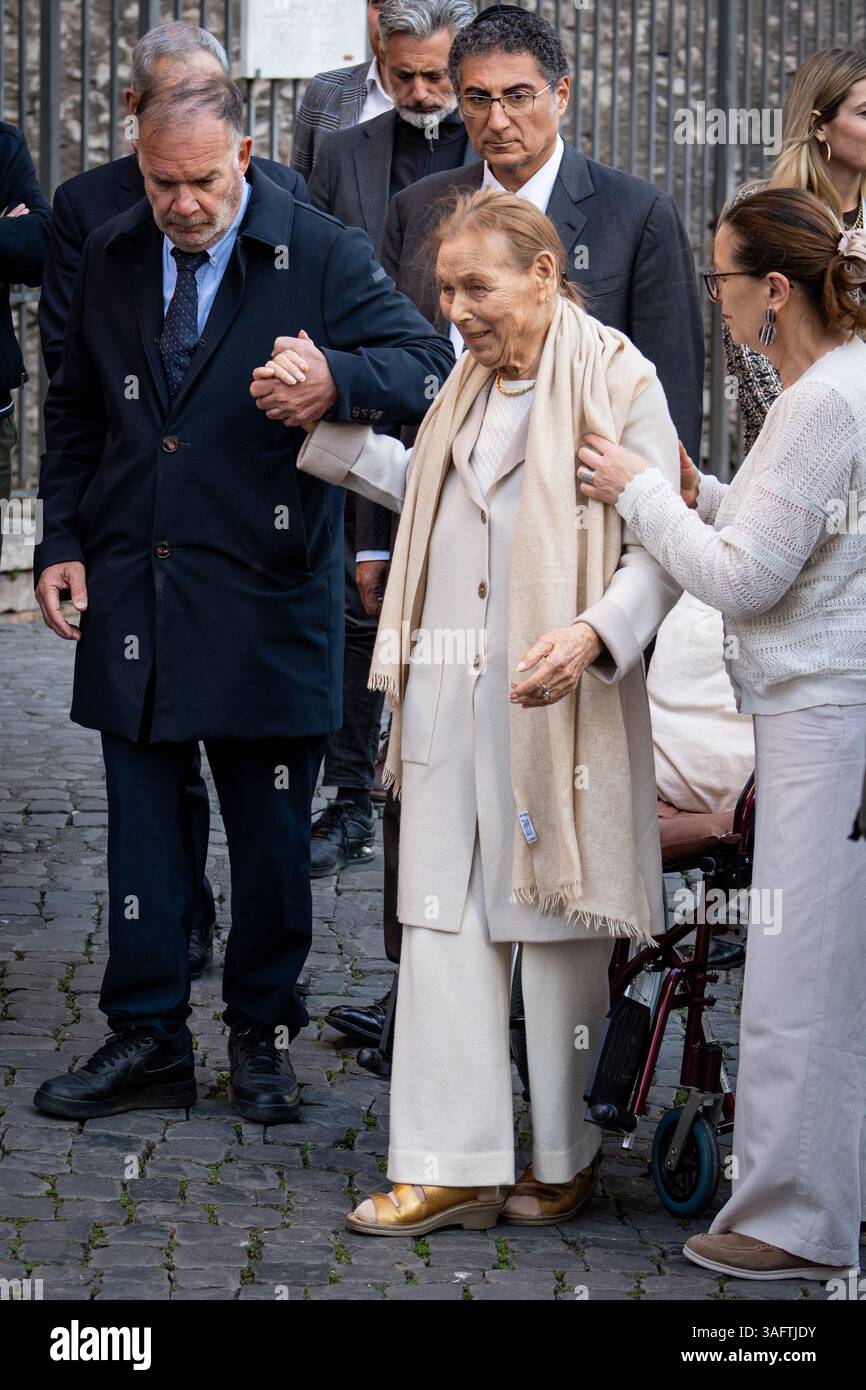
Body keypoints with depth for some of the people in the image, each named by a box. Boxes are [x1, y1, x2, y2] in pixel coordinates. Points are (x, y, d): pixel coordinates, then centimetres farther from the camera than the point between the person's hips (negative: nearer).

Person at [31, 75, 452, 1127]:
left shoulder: (319, 254, -6)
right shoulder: (110, 259, 8)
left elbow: (432, 364, -13)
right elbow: (74, 413, 17)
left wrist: (336, 378, -33)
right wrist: (60, 541, 7)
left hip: (264, 595, -3)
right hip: (129, 589, 3)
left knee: (270, 831, 6)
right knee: (141, 822, 6)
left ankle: (262, 1035, 21)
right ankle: (147, 1039, 15)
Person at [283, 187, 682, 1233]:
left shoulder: (615, 380, -8)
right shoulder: (470, 383, 16)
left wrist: (592, 635, -27)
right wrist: (324, 423, 30)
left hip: (557, 705, -7)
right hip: (452, 697, 7)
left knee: (557, 926, 3)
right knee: (442, 921, 3)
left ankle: (566, 1158, 18)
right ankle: (450, 1167, 7)